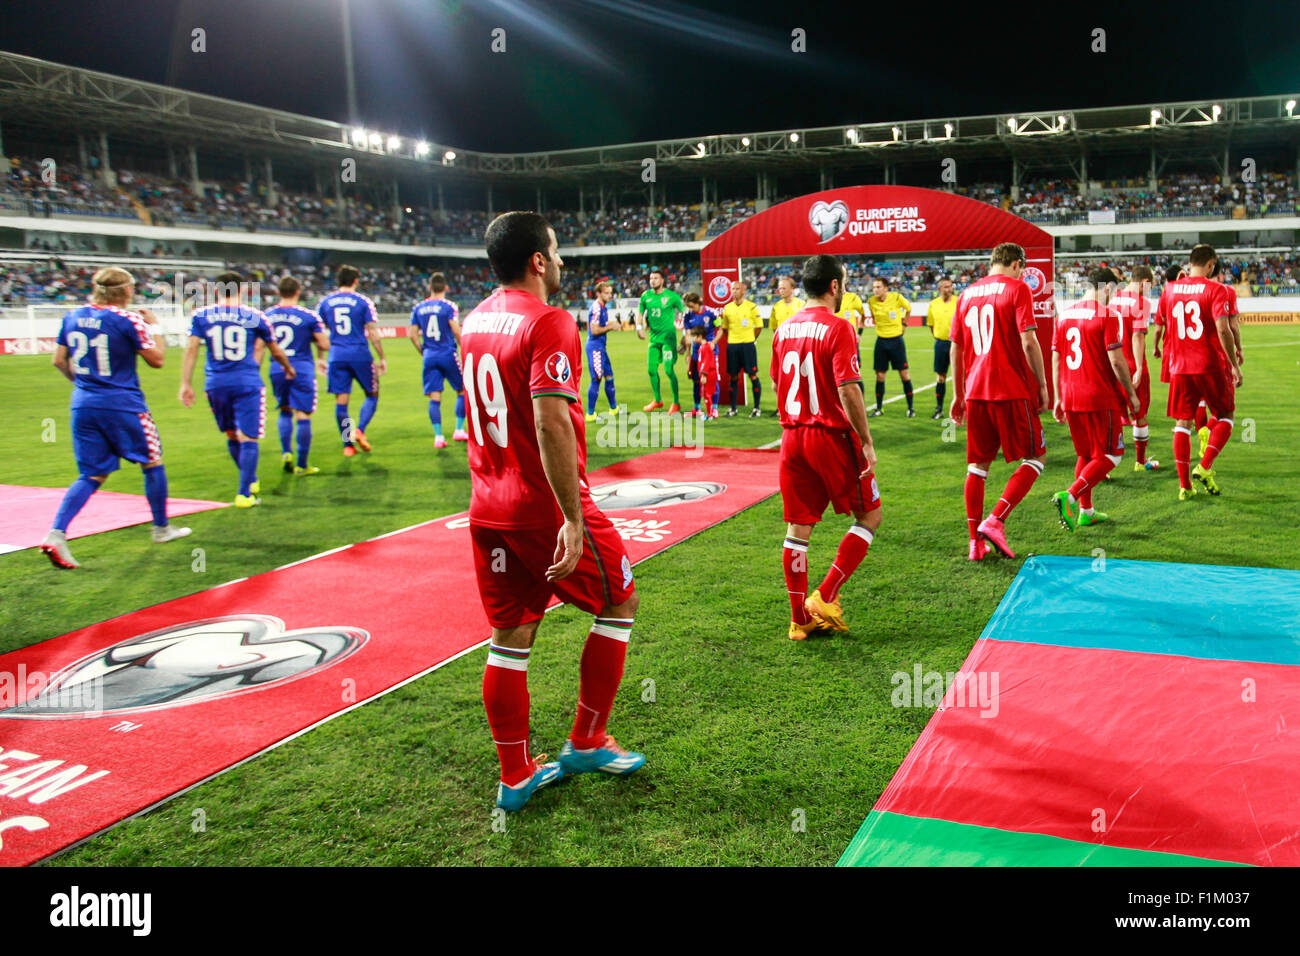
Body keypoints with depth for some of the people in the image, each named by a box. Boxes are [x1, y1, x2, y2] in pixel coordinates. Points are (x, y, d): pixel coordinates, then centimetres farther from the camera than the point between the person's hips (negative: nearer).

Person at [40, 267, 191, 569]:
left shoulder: (73, 316, 6)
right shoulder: (128, 320, -12)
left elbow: (59, 360, 12)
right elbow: (156, 360, -5)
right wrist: (153, 326, 7)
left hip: (83, 405, 5)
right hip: (122, 405, -5)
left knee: (91, 475, 9)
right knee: (152, 463, 15)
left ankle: (56, 533, -9)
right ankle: (162, 529, 27)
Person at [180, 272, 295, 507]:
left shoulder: (200, 316, 4)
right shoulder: (254, 316, 3)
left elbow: (191, 349, -4)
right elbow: (276, 351, 14)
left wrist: (186, 384, -1)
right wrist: (289, 369, 32)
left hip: (216, 384, 2)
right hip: (247, 383, -2)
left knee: (232, 436, 18)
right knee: (248, 439, -1)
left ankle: (251, 482, 33)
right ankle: (244, 494, -6)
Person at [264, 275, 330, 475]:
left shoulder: (267, 315, 3)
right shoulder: (309, 316, -8)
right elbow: (325, 345, -6)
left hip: (277, 370, 4)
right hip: (302, 369, -4)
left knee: (285, 411, 22)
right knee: (303, 416, 1)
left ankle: (286, 453, 9)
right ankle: (301, 465, 4)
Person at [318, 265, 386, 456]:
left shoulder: (325, 302, 7)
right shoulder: (363, 302, -2)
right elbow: (373, 333, -4)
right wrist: (382, 358, 4)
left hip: (336, 357, 2)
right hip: (360, 356, -2)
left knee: (341, 402, 6)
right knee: (372, 395, 14)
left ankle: (348, 444, 6)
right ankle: (360, 430, -6)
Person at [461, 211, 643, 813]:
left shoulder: (474, 321, 10)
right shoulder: (548, 323, -16)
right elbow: (550, 424, -26)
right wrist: (573, 518, -26)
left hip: (489, 511, 8)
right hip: (546, 509, -7)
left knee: (509, 638, 12)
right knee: (618, 603, 14)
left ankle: (515, 777, 20)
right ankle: (586, 742, 20)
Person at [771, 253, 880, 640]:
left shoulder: (784, 329, 9)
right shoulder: (837, 329, -12)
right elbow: (848, 391, -19)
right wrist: (866, 442, -13)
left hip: (792, 437, 7)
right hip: (832, 435, -6)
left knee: (797, 527, 9)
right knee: (869, 516, 10)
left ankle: (800, 618, 15)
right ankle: (825, 597, 3)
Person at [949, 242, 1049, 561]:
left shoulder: (968, 293, 13)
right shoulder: (1017, 288, -4)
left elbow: (956, 349, 14)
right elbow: (1028, 342, -13)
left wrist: (958, 394, 21)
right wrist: (1042, 385, -4)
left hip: (975, 392, 6)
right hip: (1012, 391, -5)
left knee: (977, 465, 11)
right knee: (1034, 459, 7)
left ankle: (975, 541, 11)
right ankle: (995, 521, -6)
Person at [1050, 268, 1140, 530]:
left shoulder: (1065, 315, 9)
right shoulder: (1109, 315, -9)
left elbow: (1055, 360, 12)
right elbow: (1116, 361, -13)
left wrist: (1059, 398, 18)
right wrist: (1132, 395, -2)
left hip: (1070, 398, 7)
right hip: (1100, 398, -6)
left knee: (1085, 454, 18)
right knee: (1110, 455, 2)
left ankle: (1085, 511, 20)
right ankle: (1070, 496, -15)